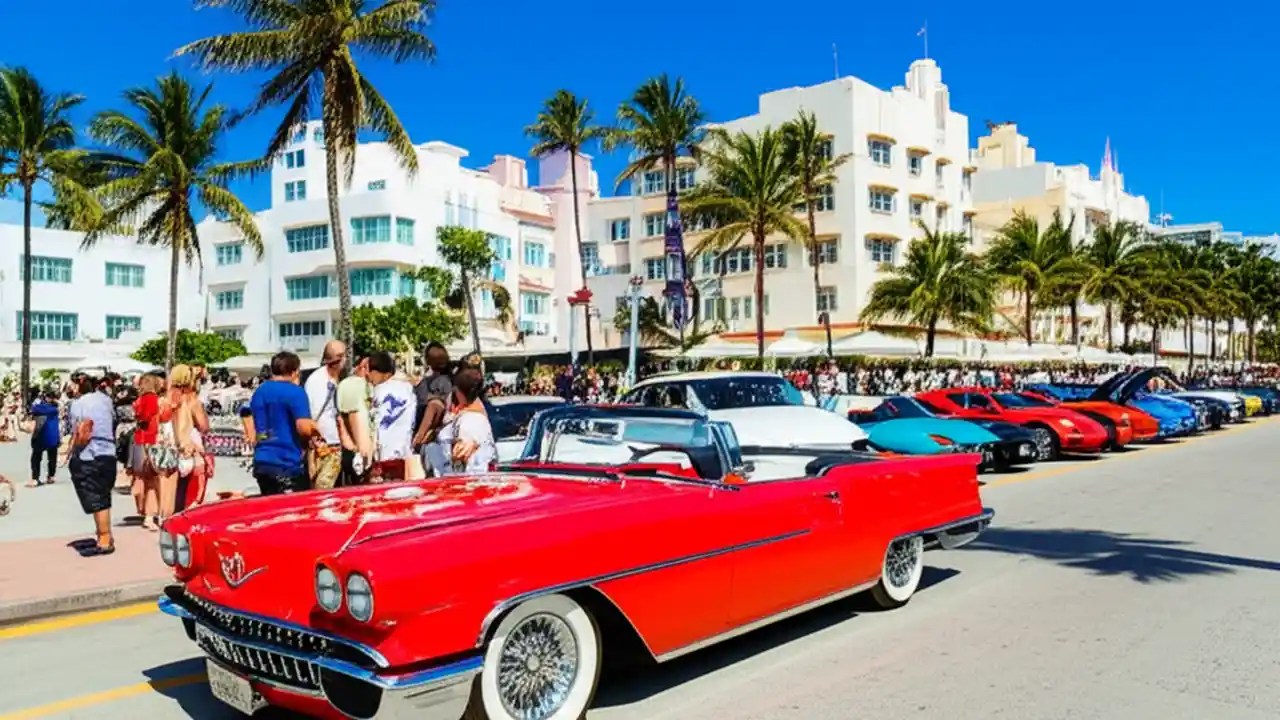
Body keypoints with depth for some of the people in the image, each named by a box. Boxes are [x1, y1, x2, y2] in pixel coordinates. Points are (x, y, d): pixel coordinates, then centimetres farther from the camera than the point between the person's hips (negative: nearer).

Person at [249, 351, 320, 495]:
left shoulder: (259, 391, 11)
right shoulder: (295, 392, -11)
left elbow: (252, 428, 19)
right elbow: (304, 428, -20)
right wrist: (314, 430, 0)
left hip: (261, 463, 8)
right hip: (287, 465, -8)